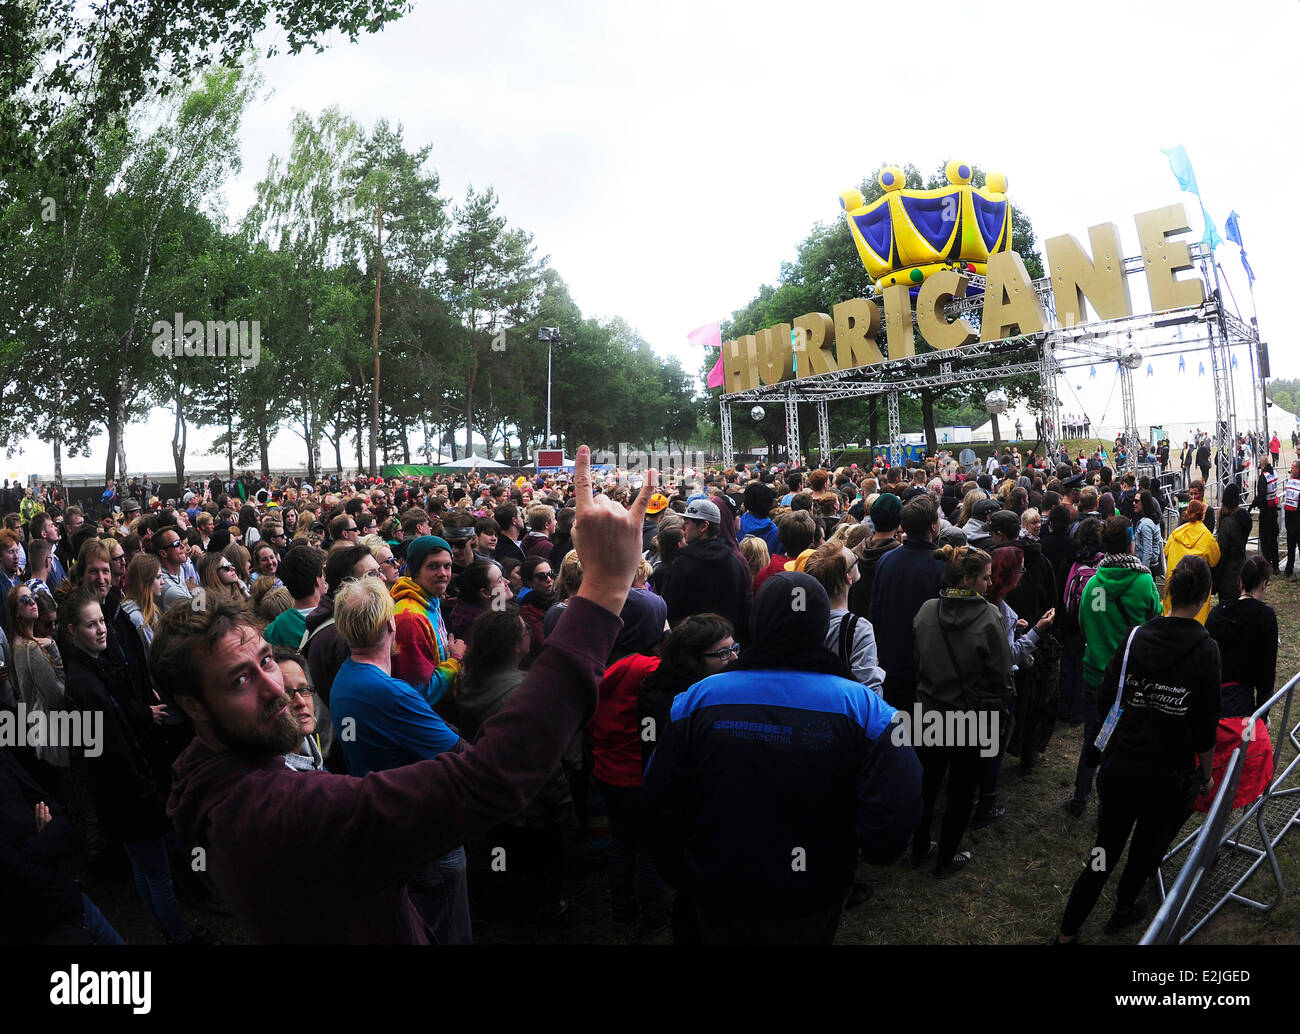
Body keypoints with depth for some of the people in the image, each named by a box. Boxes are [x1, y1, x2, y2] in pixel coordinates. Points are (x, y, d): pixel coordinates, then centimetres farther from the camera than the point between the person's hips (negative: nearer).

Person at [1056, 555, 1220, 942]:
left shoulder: (1135, 637, -7)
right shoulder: (1205, 649, -14)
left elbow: (1105, 700, -2)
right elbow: (1206, 725, -9)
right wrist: (1206, 772, 6)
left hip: (1120, 768, 2)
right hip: (1169, 779, -2)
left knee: (1105, 852, 13)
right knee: (1147, 849, 23)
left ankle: (1067, 932, 18)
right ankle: (1124, 910, 44)